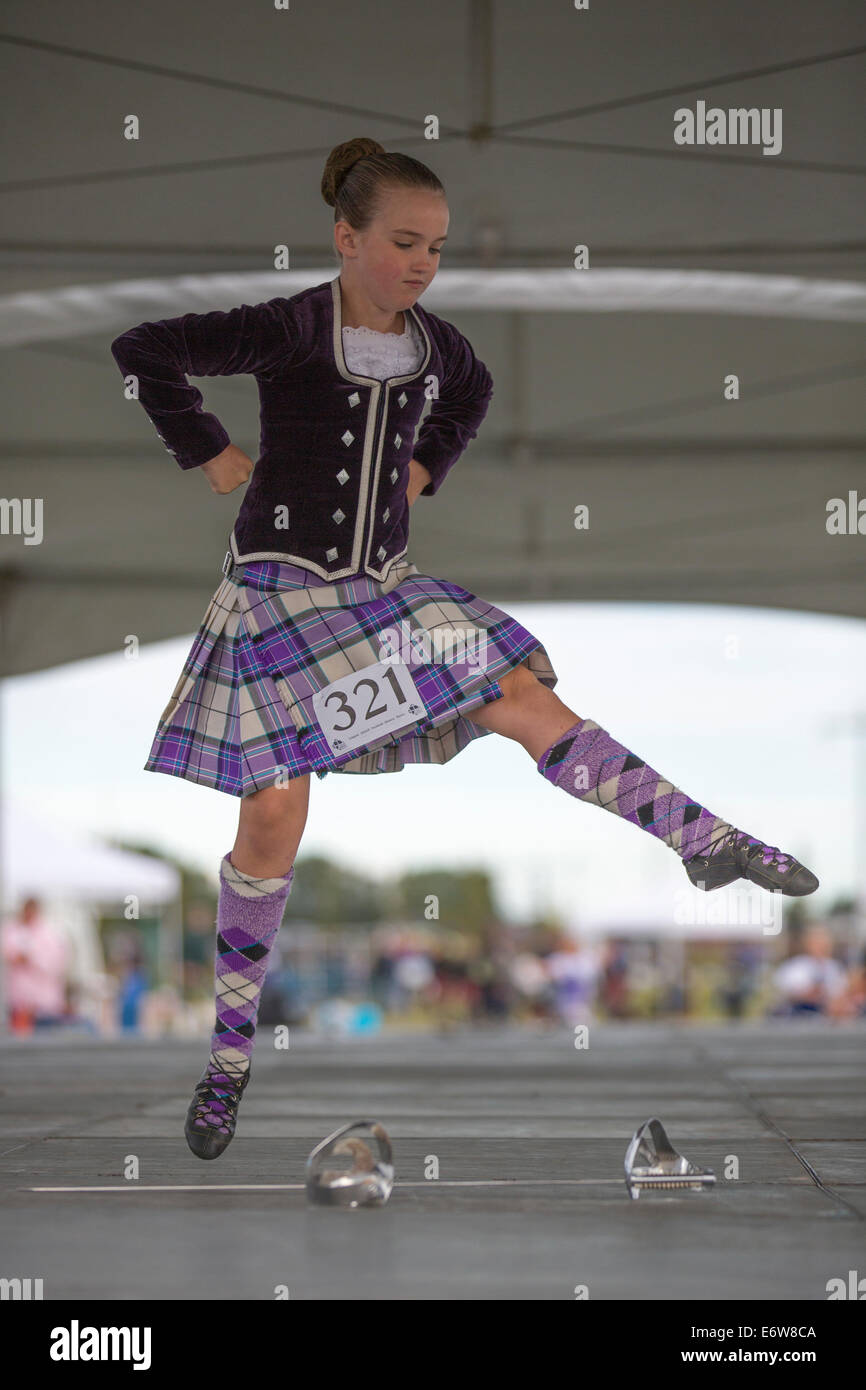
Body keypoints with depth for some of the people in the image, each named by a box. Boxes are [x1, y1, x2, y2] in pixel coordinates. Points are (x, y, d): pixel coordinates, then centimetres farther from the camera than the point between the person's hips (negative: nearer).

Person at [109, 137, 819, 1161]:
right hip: (281, 588, -5)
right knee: (272, 819, -5)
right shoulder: (290, 331, -17)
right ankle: (230, 1055, 8)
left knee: (528, 701, -7)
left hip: (383, 585, 5)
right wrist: (210, 456, -13)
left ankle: (708, 842, -1)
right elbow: (142, 354, -19)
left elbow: (472, 390, 27)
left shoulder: (431, 342, 2)